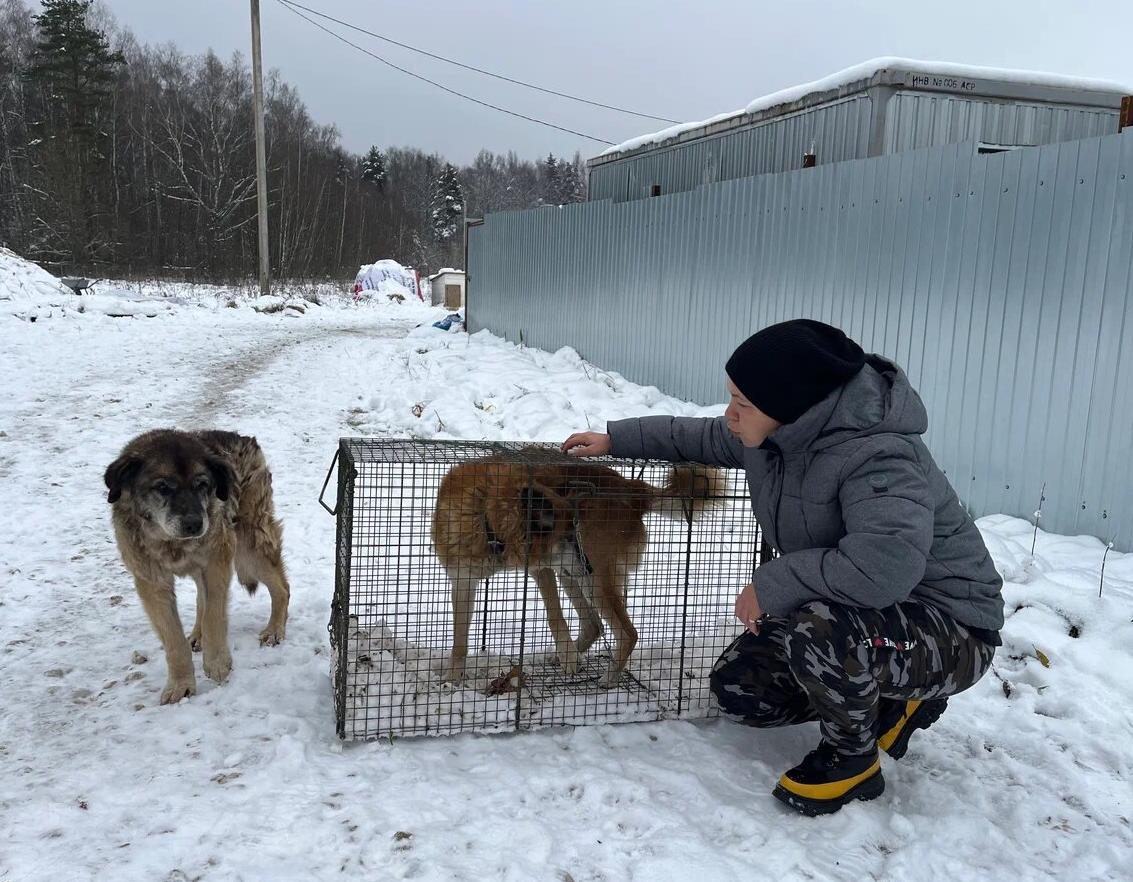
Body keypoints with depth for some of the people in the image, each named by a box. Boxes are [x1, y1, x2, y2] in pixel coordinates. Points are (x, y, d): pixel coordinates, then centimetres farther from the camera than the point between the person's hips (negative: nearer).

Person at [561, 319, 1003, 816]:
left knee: (820, 630, -37)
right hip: (841, 609, 9)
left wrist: (773, 583, -32)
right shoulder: (778, 434, -4)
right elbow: (700, 437, 16)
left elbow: (886, 564, -45)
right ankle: (892, 702, 18)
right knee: (737, 687, 2)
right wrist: (615, 440, 14)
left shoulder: (877, 457, -30)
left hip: (949, 630, -8)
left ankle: (853, 758, -5)